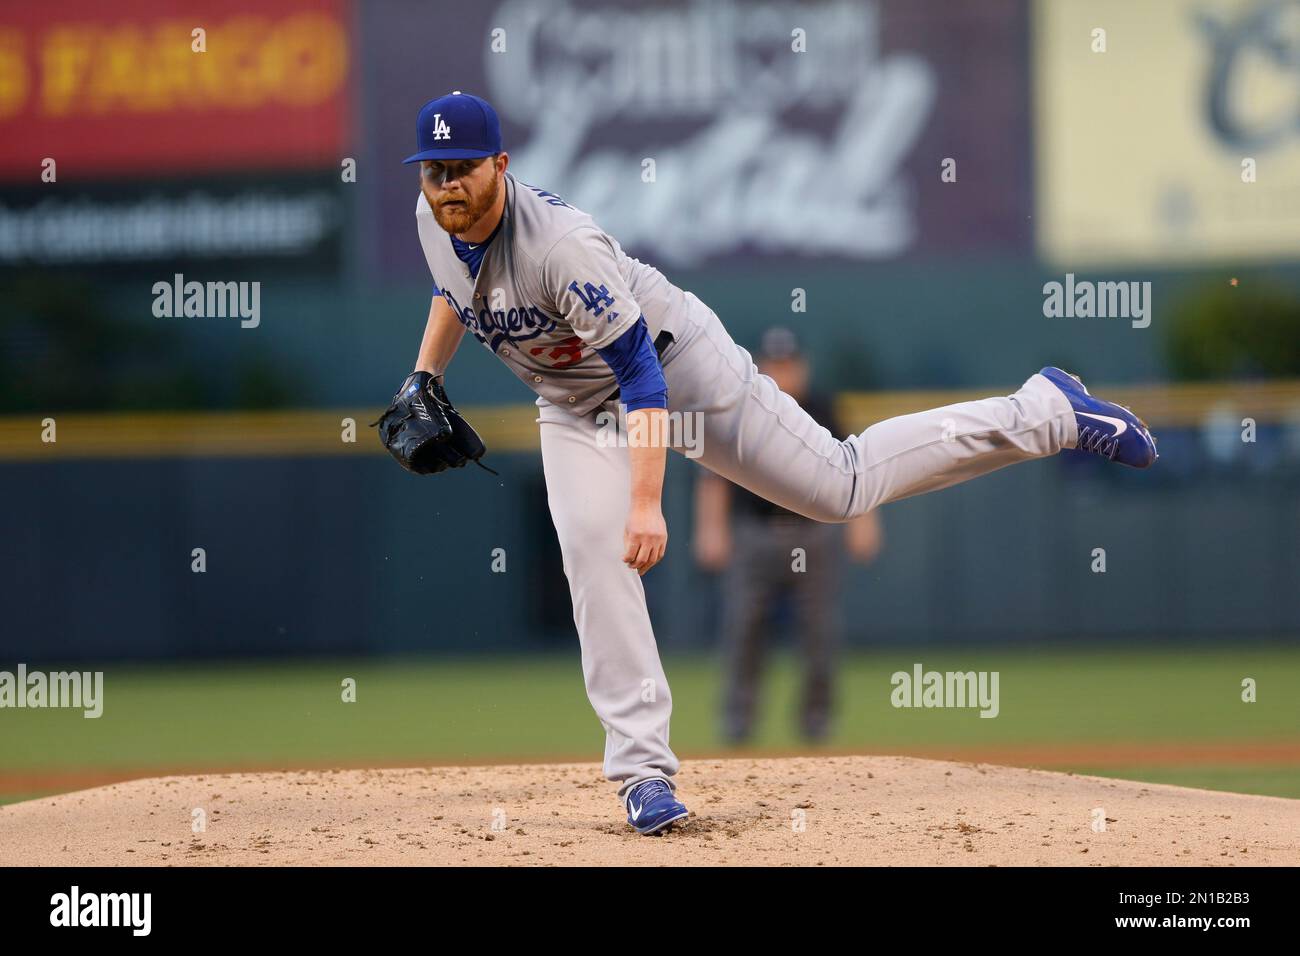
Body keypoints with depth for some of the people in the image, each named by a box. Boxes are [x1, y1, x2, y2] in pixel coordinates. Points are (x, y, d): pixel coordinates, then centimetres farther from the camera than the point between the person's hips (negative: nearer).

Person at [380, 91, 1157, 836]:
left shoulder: (560, 245, -36)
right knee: (591, 548, -17)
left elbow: (641, 377, -35)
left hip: (676, 359, -6)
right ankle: (643, 768, -15)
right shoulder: (434, 218, -11)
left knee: (841, 486, -1)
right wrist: (425, 376, 3)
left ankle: (1046, 412, 13)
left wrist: (647, 502, -40)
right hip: (576, 403, 6)